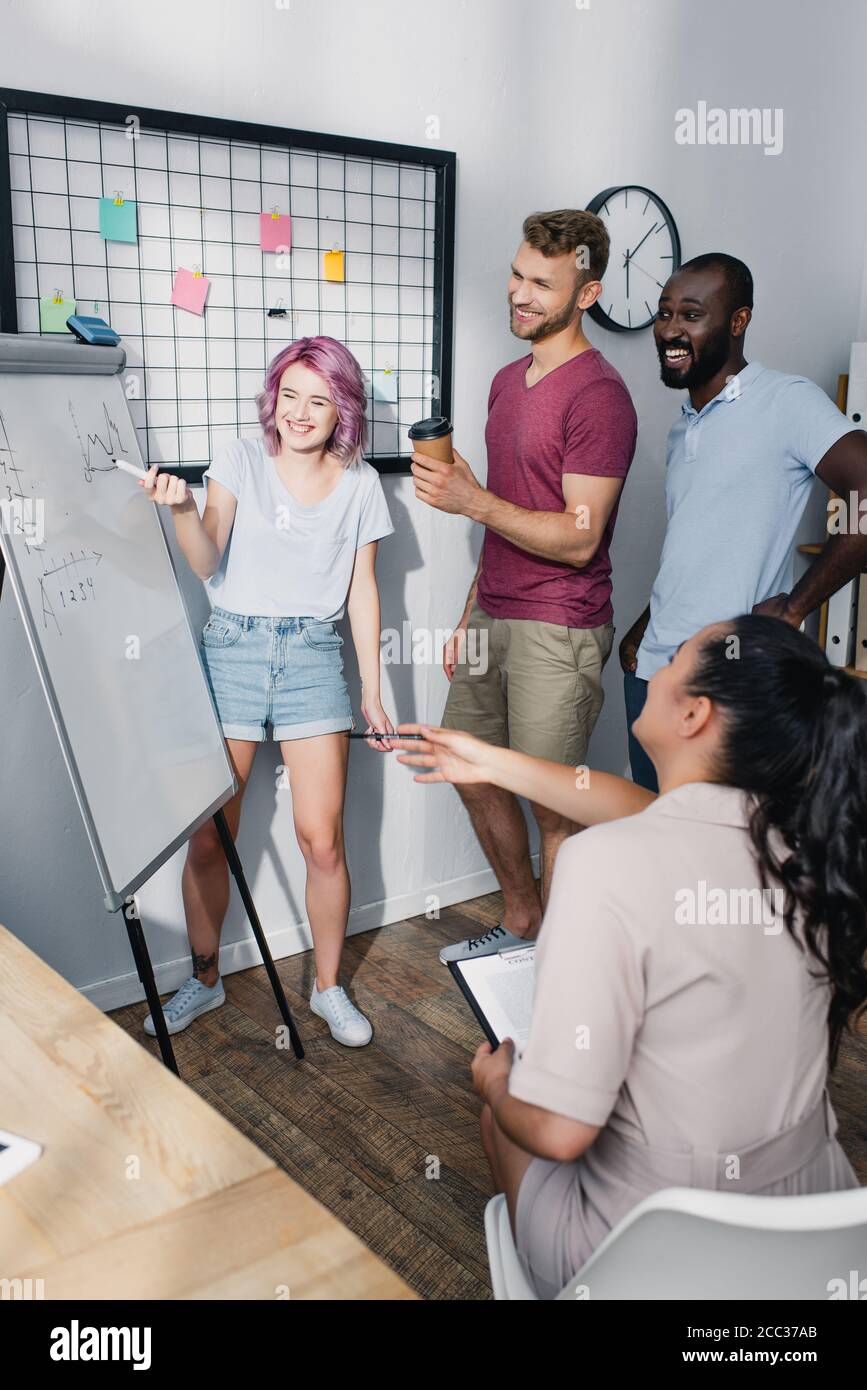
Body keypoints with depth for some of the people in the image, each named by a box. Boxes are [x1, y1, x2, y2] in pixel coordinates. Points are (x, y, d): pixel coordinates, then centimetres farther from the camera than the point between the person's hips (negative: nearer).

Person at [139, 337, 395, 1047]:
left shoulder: (360, 483, 7)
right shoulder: (242, 460, 3)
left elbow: (362, 590, 10)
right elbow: (208, 564, -6)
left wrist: (373, 693, 9)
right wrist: (182, 510, -26)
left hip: (314, 655, 1)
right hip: (231, 649, 0)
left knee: (322, 840, -4)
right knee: (207, 836, 0)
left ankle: (329, 986, 17)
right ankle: (205, 979, 23)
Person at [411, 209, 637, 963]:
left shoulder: (598, 395, -14)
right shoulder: (509, 380, 14)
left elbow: (578, 537, -19)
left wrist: (474, 500, -26)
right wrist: (471, 615, 18)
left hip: (558, 631, -9)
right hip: (494, 619, 9)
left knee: (552, 807, -1)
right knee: (473, 774, 17)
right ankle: (520, 919, 36)